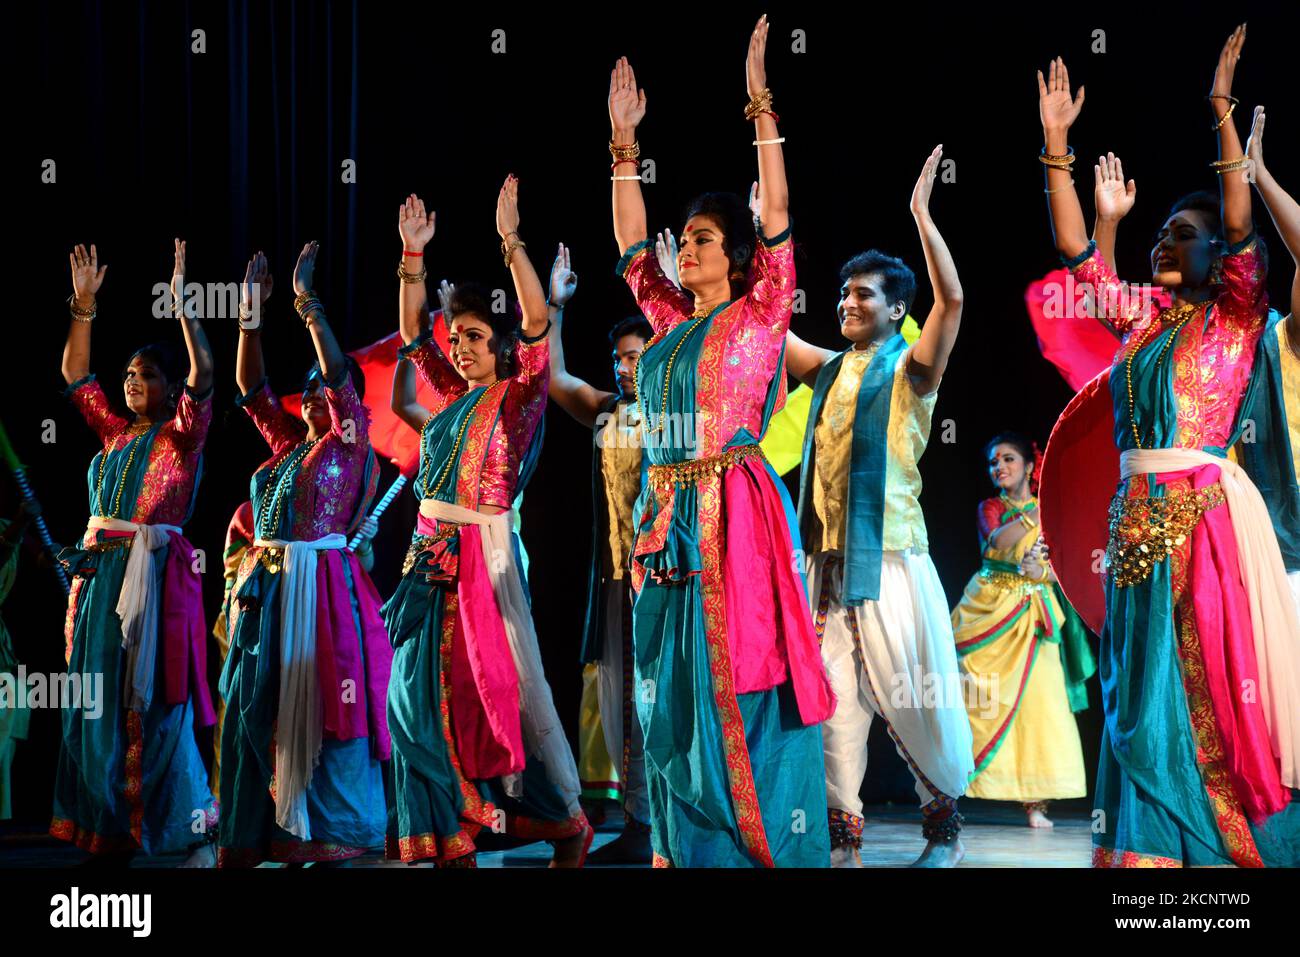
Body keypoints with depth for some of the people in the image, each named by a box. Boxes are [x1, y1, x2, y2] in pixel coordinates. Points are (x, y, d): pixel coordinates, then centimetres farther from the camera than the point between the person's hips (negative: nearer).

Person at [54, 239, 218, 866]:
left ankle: (195, 833, -1)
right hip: (98, 571, 6)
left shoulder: (182, 434, -1)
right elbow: (75, 374, 16)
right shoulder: (114, 432, 15)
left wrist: (181, 307, -22)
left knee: (153, 703, -7)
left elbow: (203, 379, -16)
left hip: (155, 571, -6)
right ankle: (108, 833, 13)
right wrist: (84, 304, 8)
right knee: (97, 702, 6)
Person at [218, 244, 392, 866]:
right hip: (266, 582, 6)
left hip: (321, 582, -6)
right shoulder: (289, 445, 16)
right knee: (254, 705, 5)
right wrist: (251, 317, 8)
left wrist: (308, 303, -13)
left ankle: (333, 832, 2)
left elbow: (339, 374, -11)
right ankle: (252, 833, 11)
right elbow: (251, 388, 15)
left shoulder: (351, 447, 0)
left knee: (320, 708, -4)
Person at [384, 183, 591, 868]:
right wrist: (413, 257, 11)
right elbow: (413, 334, 19)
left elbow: (537, 324, -16)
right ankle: (449, 835, 12)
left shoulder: (518, 397, -3)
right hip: (431, 554, 7)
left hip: (484, 552, -7)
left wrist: (510, 241, -22)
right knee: (425, 693, 4)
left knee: (498, 687, -3)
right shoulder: (454, 399, 14)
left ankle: (566, 823, 11)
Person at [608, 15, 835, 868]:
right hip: (665, 517, 6)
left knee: (741, 689, -5)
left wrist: (762, 108, -10)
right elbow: (630, 241, 20)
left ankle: (770, 841, 3)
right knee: (671, 694, 8)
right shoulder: (671, 322, 15)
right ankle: (685, 846, 16)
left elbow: (775, 218, -8)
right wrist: (624, 142, 17)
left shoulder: (759, 316, 0)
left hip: (736, 515, -6)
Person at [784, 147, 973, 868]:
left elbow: (950, 299, -15)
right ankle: (843, 839, 9)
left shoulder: (909, 371, 0)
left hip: (891, 559, -5)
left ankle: (943, 828, 15)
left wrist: (921, 210, -18)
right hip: (828, 562, 5)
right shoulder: (828, 370, 15)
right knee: (834, 705, 3)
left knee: (914, 703, -1)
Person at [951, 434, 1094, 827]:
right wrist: (1034, 514, -15)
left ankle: (1035, 801, -6)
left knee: (1036, 699, -8)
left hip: (1032, 615, 1)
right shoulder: (990, 508, 9)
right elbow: (996, 542, -13)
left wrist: (1038, 572, -16)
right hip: (988, 611, -1)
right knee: (979, 700, -4)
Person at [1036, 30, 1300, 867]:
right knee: (1143, 693, 6)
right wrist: (1058, 146, 5)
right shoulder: (1141, 320, 14)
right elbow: (1077, 249, 11)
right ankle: (1156, 848, 13)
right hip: (1137, 516, 5)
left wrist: (1222, 116, -17)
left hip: (1205, 510, -5)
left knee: (1214, 689, -3)